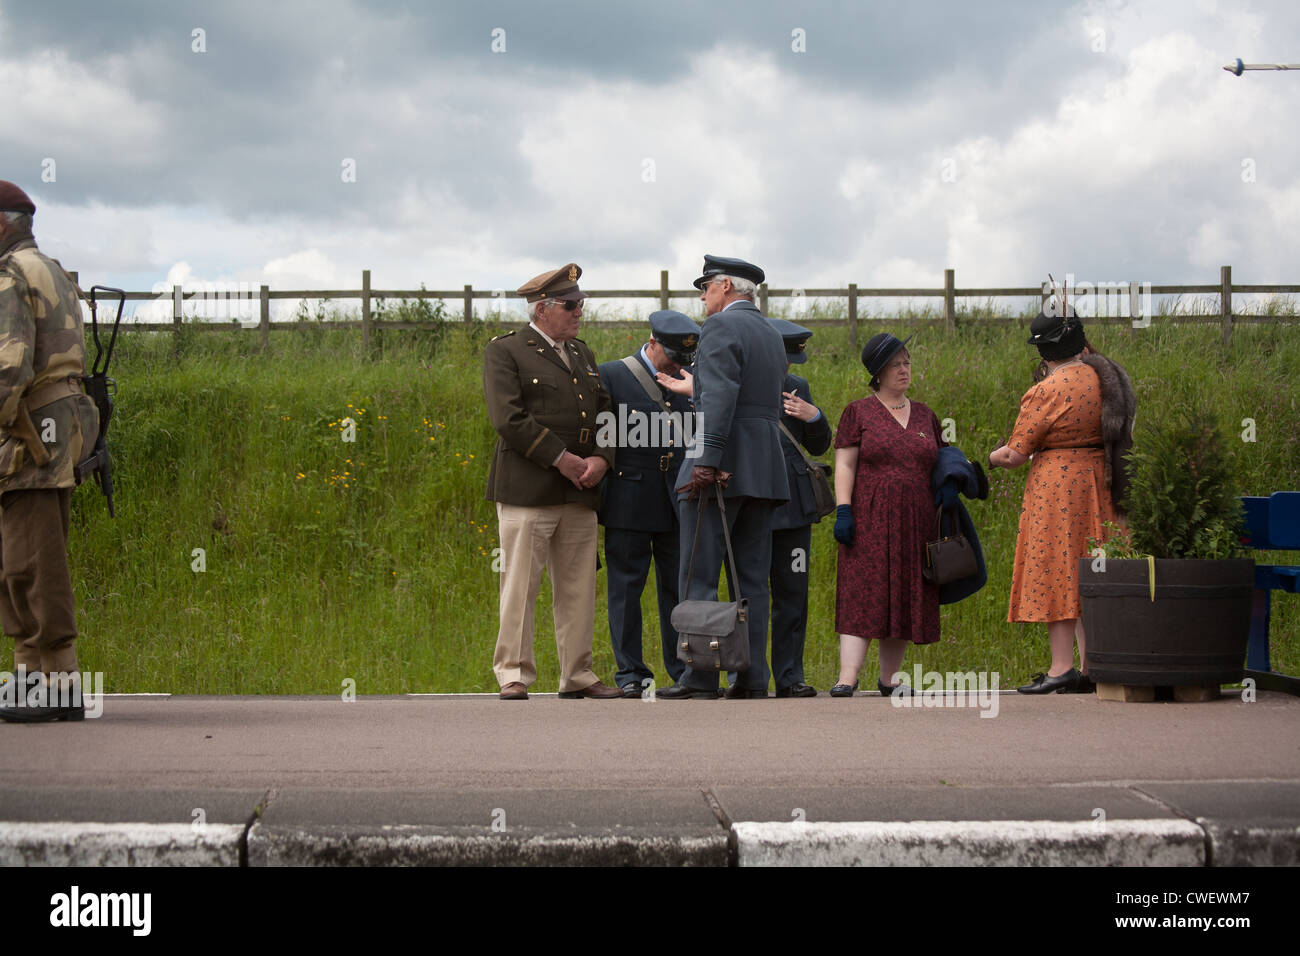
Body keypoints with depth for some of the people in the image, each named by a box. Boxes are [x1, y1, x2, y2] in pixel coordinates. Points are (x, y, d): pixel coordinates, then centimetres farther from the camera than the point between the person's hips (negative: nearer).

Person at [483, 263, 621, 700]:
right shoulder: (504, 351, -2)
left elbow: (606, 412, 16)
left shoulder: (582, 354, 20)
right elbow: (508, 418, -13)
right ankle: (513, 676, 1)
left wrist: (601, 459, -3)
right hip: (527, 491, -6)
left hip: (580, 494, 6)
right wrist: (562, 459, -15)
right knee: (520, 586, -5)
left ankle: (577, 676, 13)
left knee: (578, 588, 7)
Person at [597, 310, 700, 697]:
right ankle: (631, 673, 7)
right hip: (629, 502, -4)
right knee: (625, 587, 0)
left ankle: (684, 671, 12)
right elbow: (595, 435, -3)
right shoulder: (611, 376, -1)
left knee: (679, 587, 5)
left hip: (677, 503, 4)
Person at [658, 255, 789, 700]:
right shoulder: (771, 334, 20)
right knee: (752, 577, 7)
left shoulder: (721, 326, -7)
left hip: (720, 467, -8)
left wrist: (707, 462, -23)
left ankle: (700, 676, -9)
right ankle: (753, 676, 4)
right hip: (765, 468, 8)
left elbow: (719, 397, -19)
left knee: (699, 576, -6)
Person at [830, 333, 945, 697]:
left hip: (914, 523, 4)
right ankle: (847, 678, -19)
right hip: (869, 519, -4)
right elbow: (844, 465, -2)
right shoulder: (859, 412, 4)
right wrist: (843, 510, -12)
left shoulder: (926, 417, 16)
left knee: (904, 599, 4)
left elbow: (941, 466, 21)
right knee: (863, 595, -12)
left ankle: (889, 678, 12)